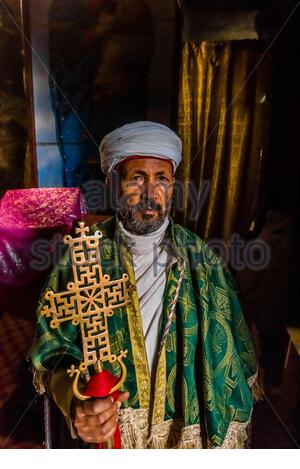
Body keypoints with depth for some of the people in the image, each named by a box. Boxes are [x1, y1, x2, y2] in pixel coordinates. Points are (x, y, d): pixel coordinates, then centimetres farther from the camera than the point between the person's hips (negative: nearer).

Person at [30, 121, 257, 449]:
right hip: (105, 430, 0)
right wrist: (74, 404, -27)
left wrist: (232, 431, 0)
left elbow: (231, 349, -2)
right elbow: (52, 346, -10)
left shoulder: (200, 258, -10)